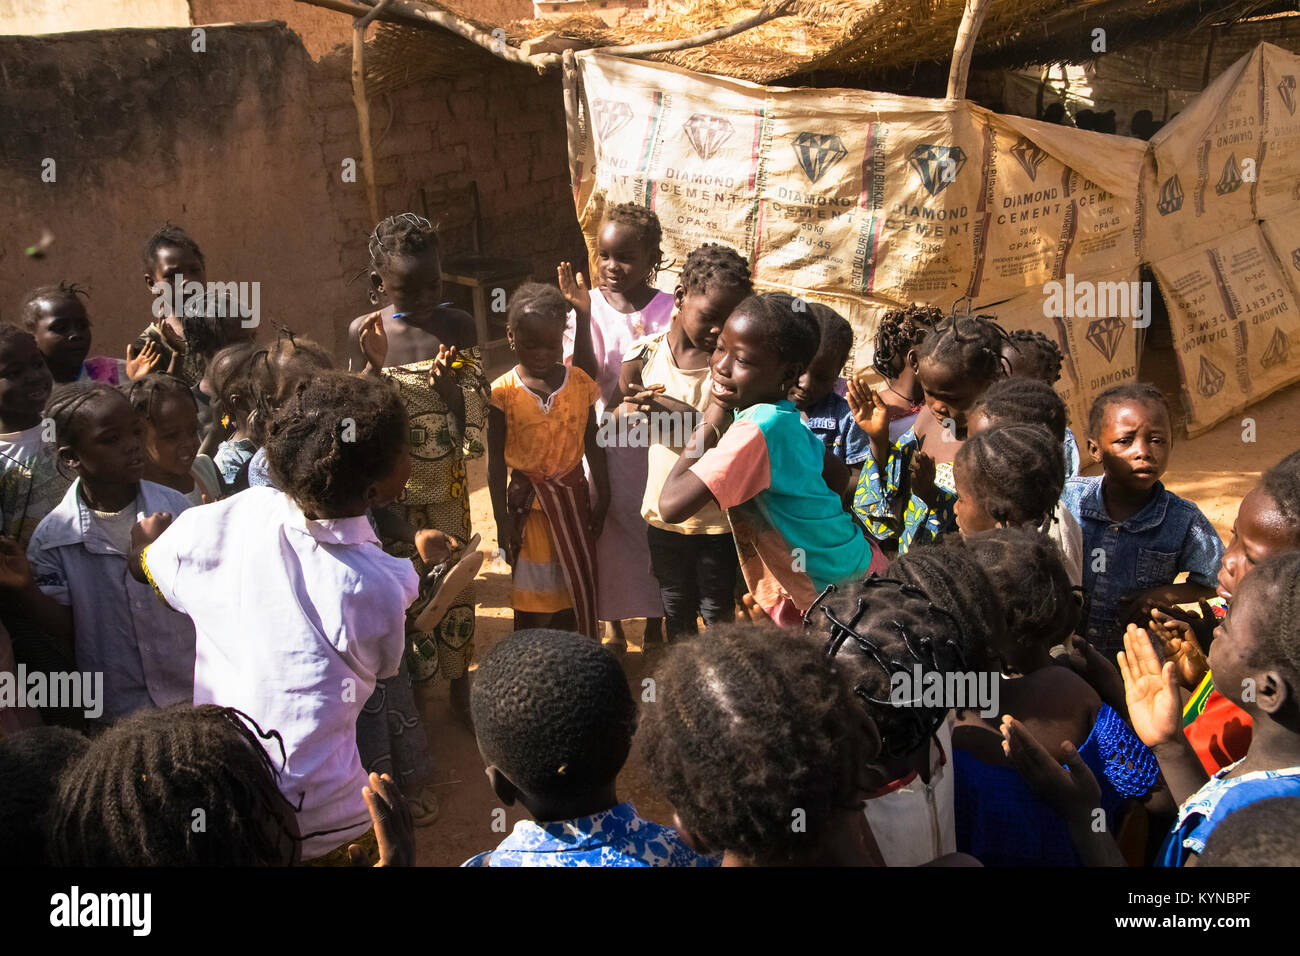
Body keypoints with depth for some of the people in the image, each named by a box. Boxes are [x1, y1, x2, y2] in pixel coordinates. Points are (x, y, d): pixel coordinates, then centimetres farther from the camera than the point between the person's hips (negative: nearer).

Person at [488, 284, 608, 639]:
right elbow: (496, 460, -6)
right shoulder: (504, 392, -11)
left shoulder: (580, 383, -4)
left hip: (572, 494, 2)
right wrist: (502, 521, -6)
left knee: (577, 584, 11)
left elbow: (592, 444, 6)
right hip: (527, 501, -2)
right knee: (531, 593, 6)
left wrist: (602, 497, 8)